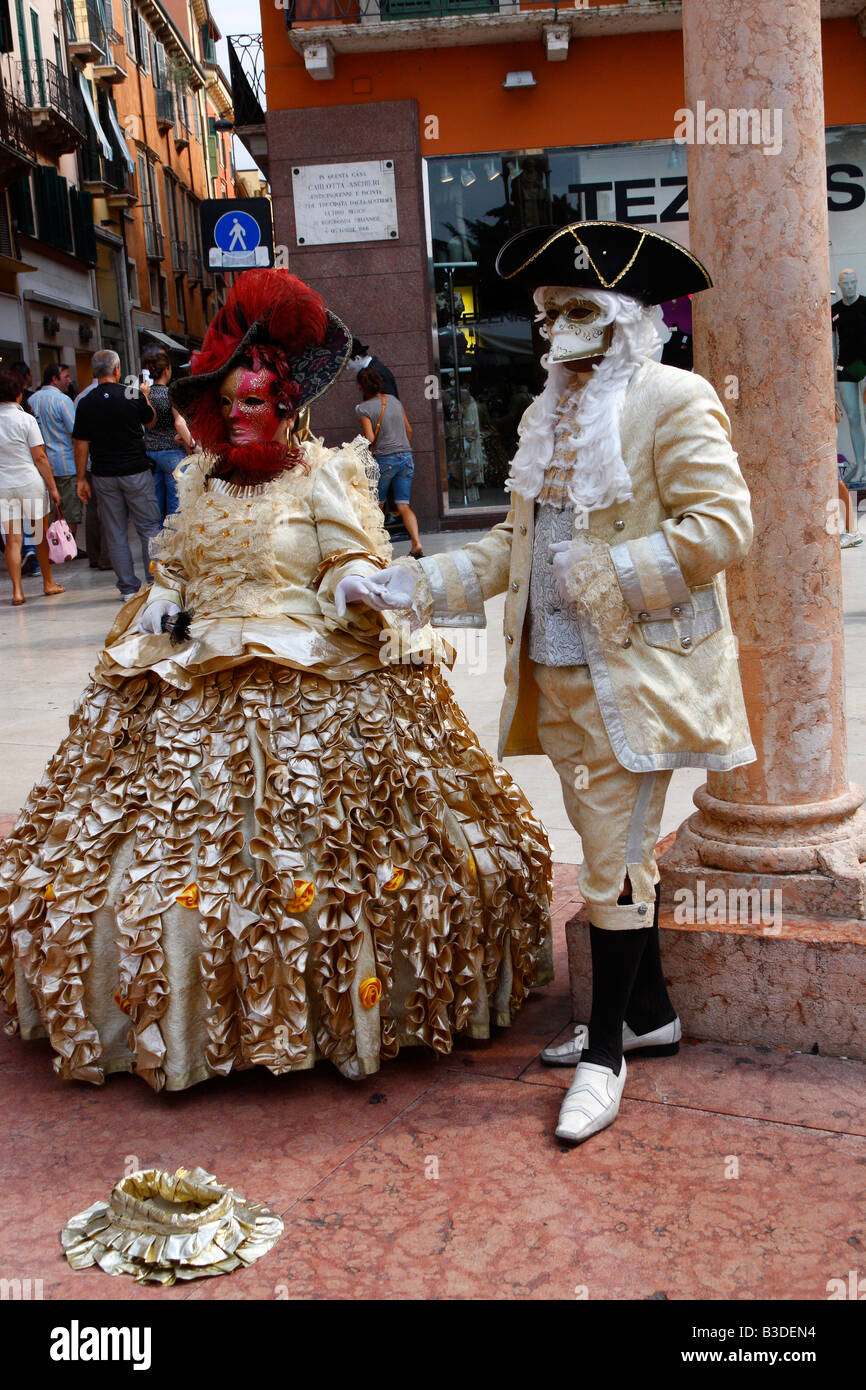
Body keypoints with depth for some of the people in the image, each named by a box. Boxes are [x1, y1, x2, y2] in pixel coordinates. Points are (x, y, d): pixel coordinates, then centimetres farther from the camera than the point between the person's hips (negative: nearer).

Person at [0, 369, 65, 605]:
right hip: (30, 482, -2)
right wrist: (53, 487, -2)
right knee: (40, 535, 12)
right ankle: (48, 583, 23)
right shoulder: (26, 419, -8)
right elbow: (40, 458, -8)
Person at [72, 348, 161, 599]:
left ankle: (128, 587, 10)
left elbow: (81, 445, -3)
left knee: (115, 533, 8)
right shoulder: (134, 396, -7)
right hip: (136, 471, -1)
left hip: (104, 475, 2)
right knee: (149, 527, 7)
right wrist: (145, 396, 30)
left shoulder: (85, 403, -4)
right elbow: (150, 420, 13)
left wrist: (82, 479, 6)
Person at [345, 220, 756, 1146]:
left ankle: (606, 1051, 12)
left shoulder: (673, 401, -8)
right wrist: (409, 586, 7)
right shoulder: (548, 416, 14)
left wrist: (599, 576, -17)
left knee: (614, 861, -2)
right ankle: (650, 1012, 33)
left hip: (633, 676, -7)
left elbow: (721, 527, -16)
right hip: (559, 676, 8)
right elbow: (514, 543, 16)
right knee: (611, 850, 17)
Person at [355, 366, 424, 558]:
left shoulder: (365, 408, -8)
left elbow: (370, 438, -16)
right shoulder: (394, 400, 10)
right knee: (403, 505, 1)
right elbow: (409, 430, 15)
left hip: (384, 459, -4)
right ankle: (416, 543, -17)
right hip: (405, 456, 4)